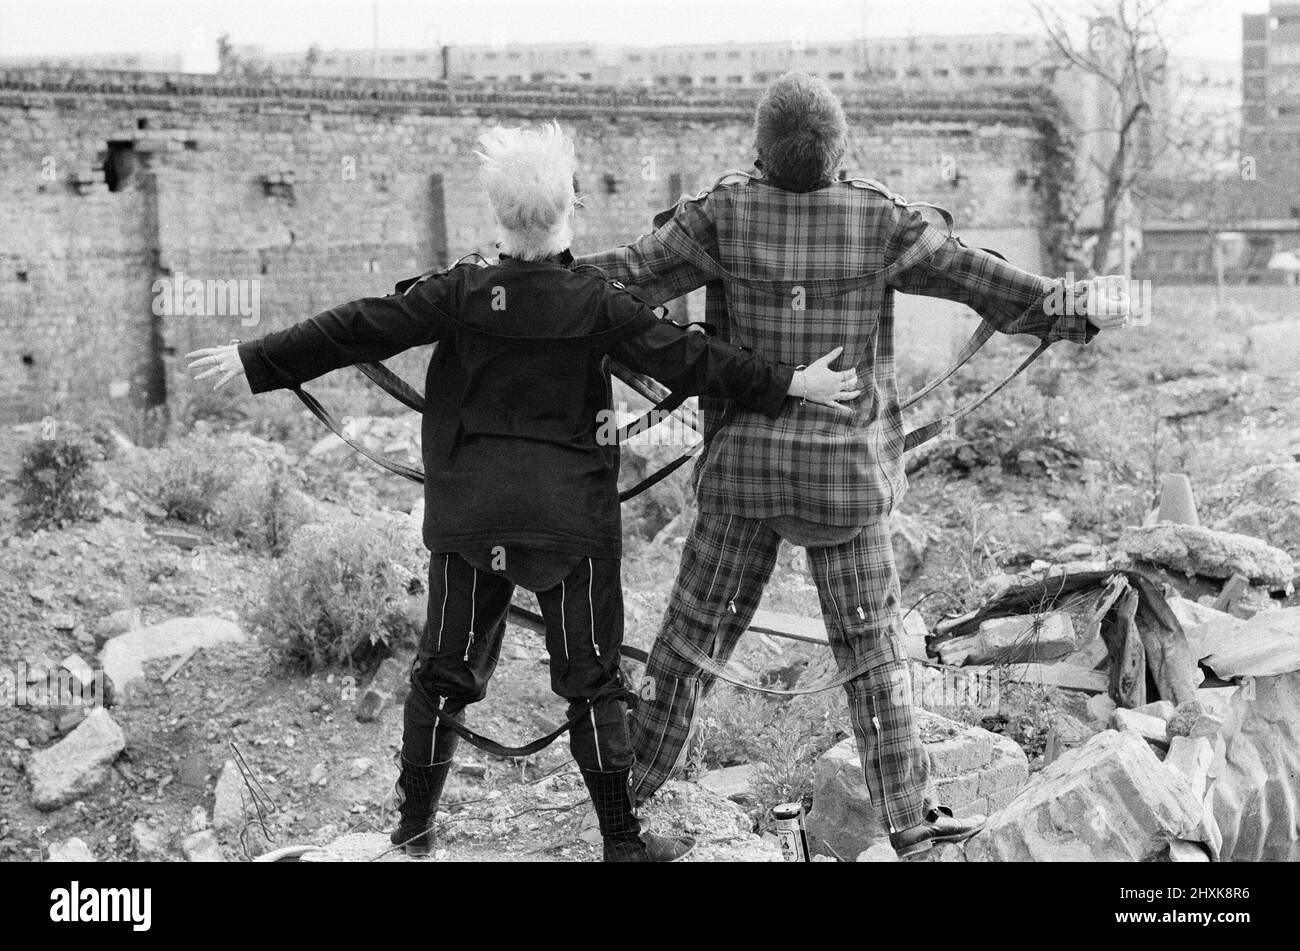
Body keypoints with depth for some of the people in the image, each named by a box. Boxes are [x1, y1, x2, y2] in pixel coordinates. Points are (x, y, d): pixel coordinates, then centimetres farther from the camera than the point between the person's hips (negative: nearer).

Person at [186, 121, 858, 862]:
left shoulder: (461, 296, -6)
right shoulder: (598, 304, -10)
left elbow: (353, 332, -3)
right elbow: (685, 358, -7)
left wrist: (254, 362, 6)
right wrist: (789, 384, 1)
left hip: (469, 517, 2)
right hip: (570, 517, -2)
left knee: (447, 667, 14)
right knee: (591, 676, 6)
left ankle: (415, 823, 22)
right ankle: (622, 838, 11)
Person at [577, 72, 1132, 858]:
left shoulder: (725, 214, -10)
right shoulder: (880, 220, -10)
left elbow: (628, 278, -10)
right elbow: (984, 280, -4)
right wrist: (1084, 311, 10)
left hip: (747, 467, 1)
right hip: (844, 473, -1)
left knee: (696, 628, 14)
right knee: (872, 647, 8)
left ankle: (631, 783, 26)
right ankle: (910, 818, 12)